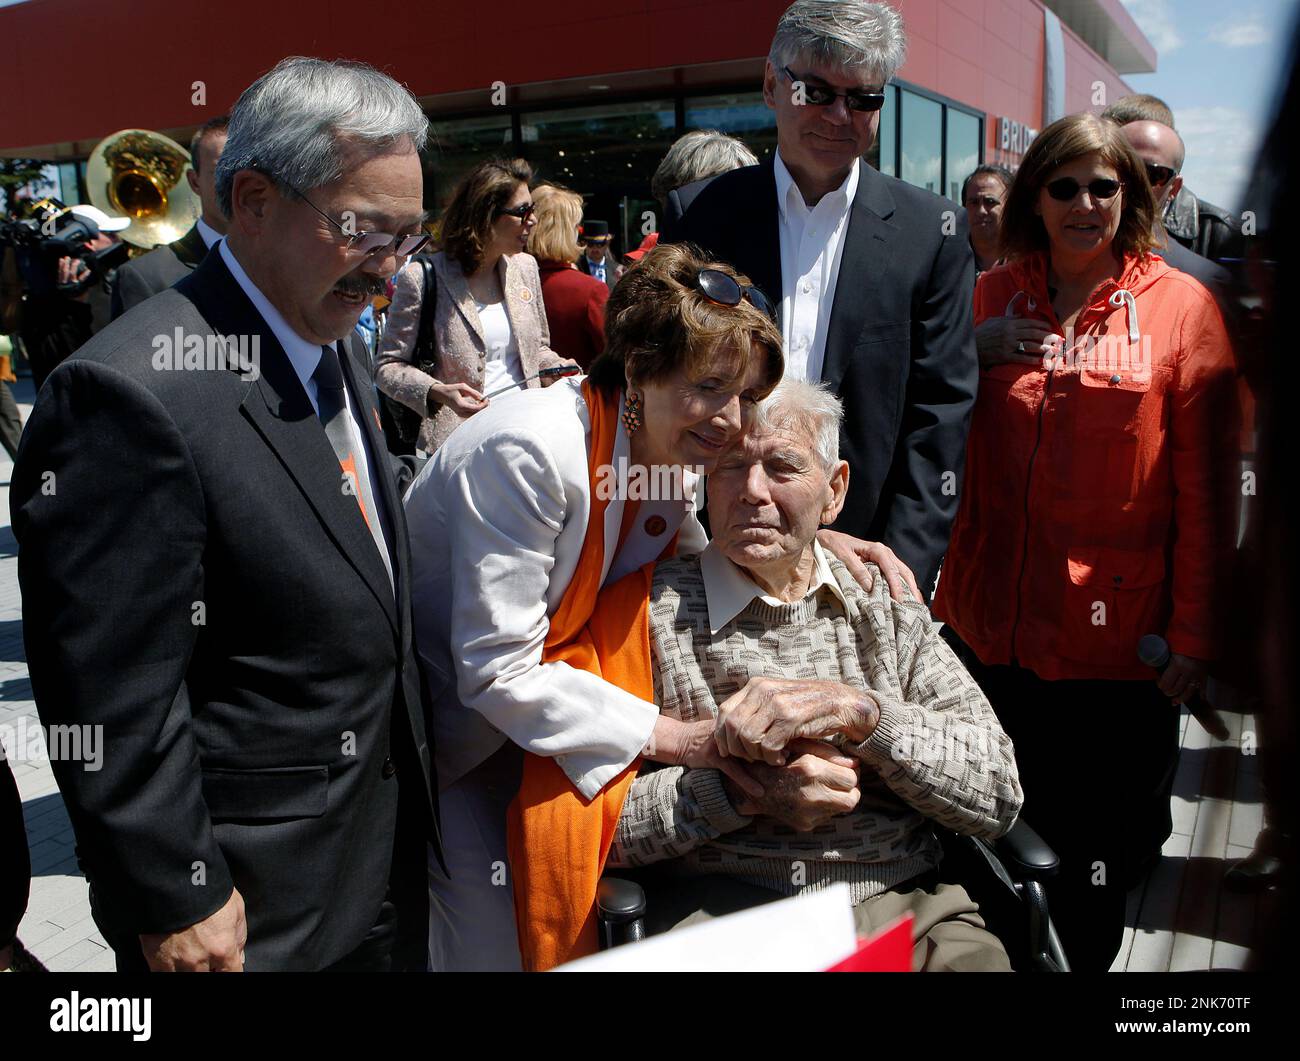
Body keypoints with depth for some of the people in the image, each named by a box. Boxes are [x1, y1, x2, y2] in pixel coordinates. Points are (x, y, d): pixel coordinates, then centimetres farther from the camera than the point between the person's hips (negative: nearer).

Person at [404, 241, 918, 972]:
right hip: (440, 717, -6)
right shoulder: (532, 451, -31)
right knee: (500, 934, -9)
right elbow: (497, 671, -30)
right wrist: (672, 737, -30)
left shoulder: (670, 450, -7)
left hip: (531, 703, 7)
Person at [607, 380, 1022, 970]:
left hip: (903, 904, 3)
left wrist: (856, 710, -14)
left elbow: (997, 796, 0)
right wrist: (742, 789, -16)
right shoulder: (647, 611, 0)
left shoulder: (885, 608, 9)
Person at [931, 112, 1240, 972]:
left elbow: (1205, 486, -4)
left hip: (1117, 639, -2)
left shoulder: (1182, 305, -3)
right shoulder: (991, 300, 6)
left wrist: (1194, 633, -5)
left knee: (1095, 860, 12)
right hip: (992, 629, 3)